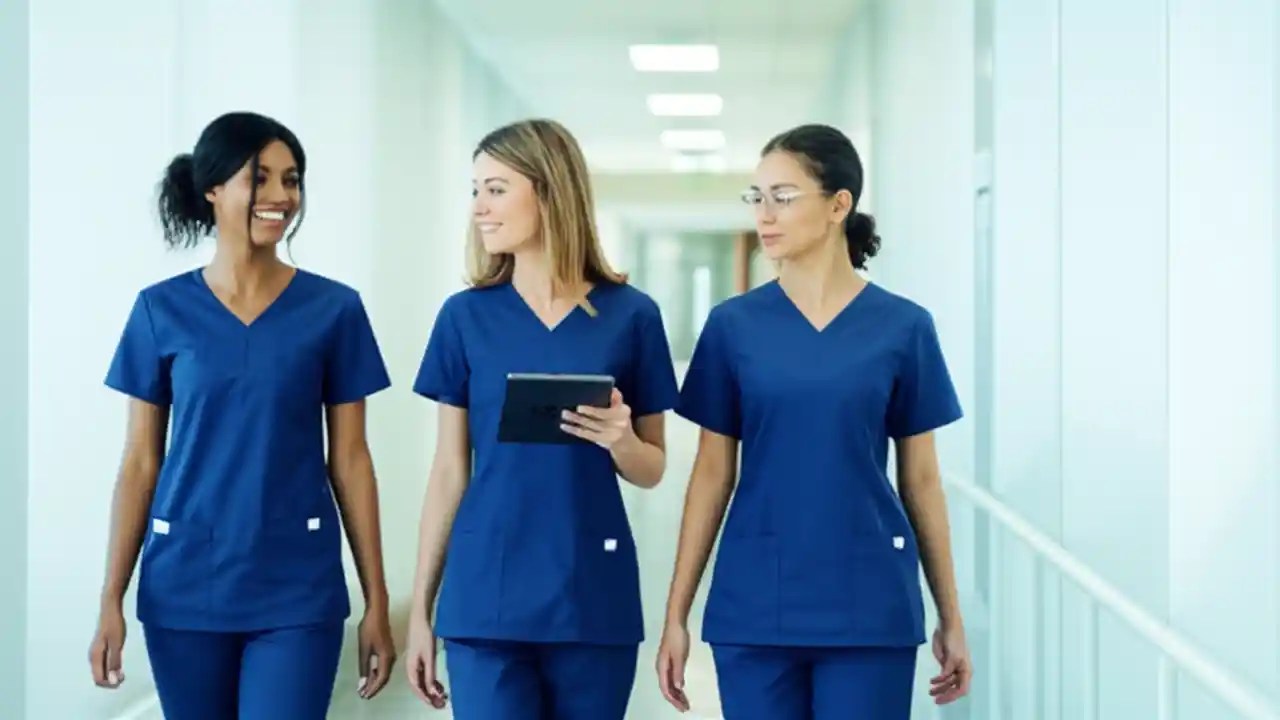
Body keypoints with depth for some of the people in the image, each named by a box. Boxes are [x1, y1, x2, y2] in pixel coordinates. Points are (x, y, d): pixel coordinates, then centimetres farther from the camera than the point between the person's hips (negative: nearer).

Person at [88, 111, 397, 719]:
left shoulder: (334, 309, 0)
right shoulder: (161, 310, 2)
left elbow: (349, 461, 2)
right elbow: (141, 461, 4)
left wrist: (376, 600, 1)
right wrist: (111, 599, 0)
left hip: (297, 588, -1)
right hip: (183, 586, 1)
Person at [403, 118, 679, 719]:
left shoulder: (630, 315, 1)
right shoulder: (465, 316, 3)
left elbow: (651, 471, 7)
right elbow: (449, 470, 6)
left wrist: (619, 441, -16)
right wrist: (421, 605, 5)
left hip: (594, 600, 0)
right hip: (486, 600, 0)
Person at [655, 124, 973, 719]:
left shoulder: (902, 327, 0)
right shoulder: (732, 325, 2)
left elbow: (921, 479, 5)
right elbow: (713, 474, 5)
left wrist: (950, 615, 7)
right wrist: (676, 612, 3)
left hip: (868, 607, -1)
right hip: (754, 606, 1)